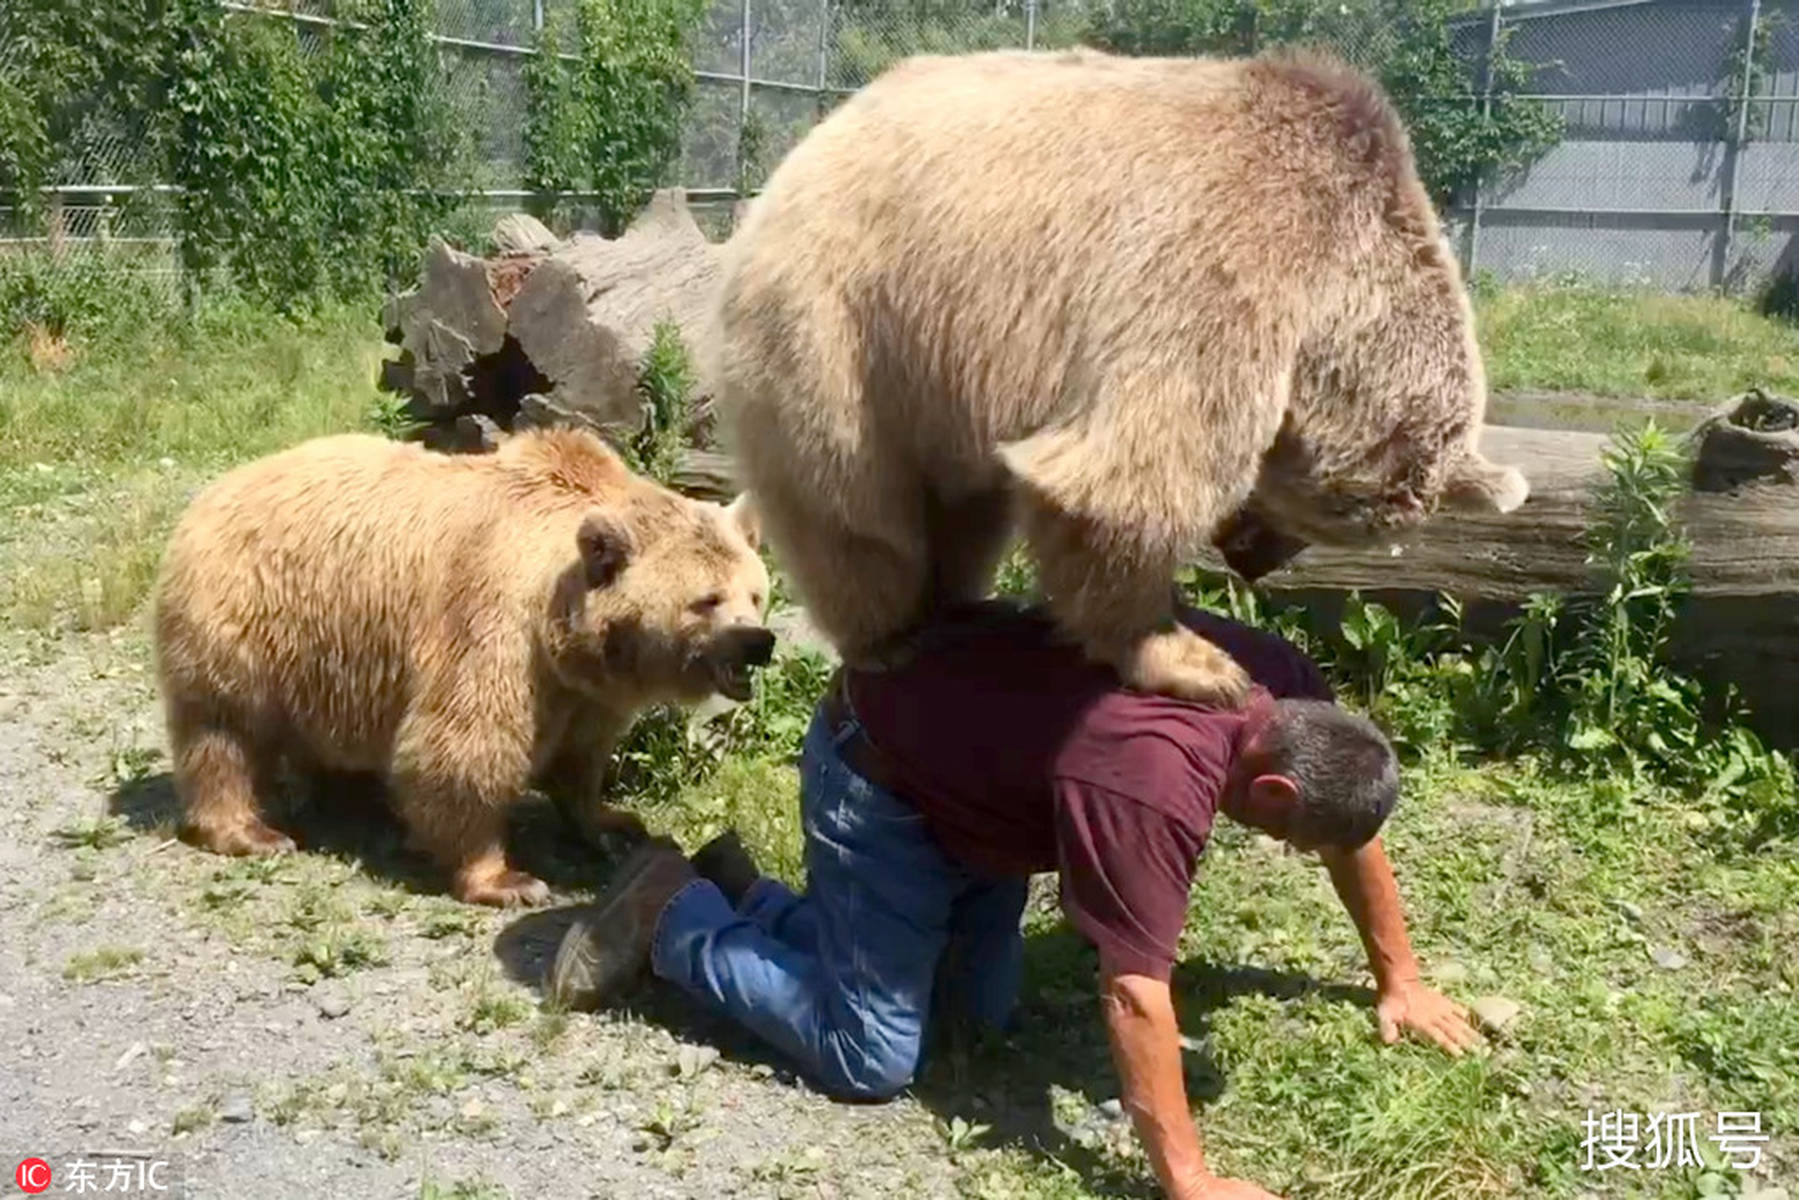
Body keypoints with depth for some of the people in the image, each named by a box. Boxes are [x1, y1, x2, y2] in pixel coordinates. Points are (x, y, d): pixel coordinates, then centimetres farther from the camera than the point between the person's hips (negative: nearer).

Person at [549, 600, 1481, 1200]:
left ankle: (745, 892, 21)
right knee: (870, 1059, -7)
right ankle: (670, 913, 9)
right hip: (881, 768, -9)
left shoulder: (1290, 693, -10)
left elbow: (1354, 823, 8)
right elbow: (1133, 992, -33)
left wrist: (1397, 979, 16)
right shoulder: (1156, 777, -37)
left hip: (977, 749, 9)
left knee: (983, 1012, 10)